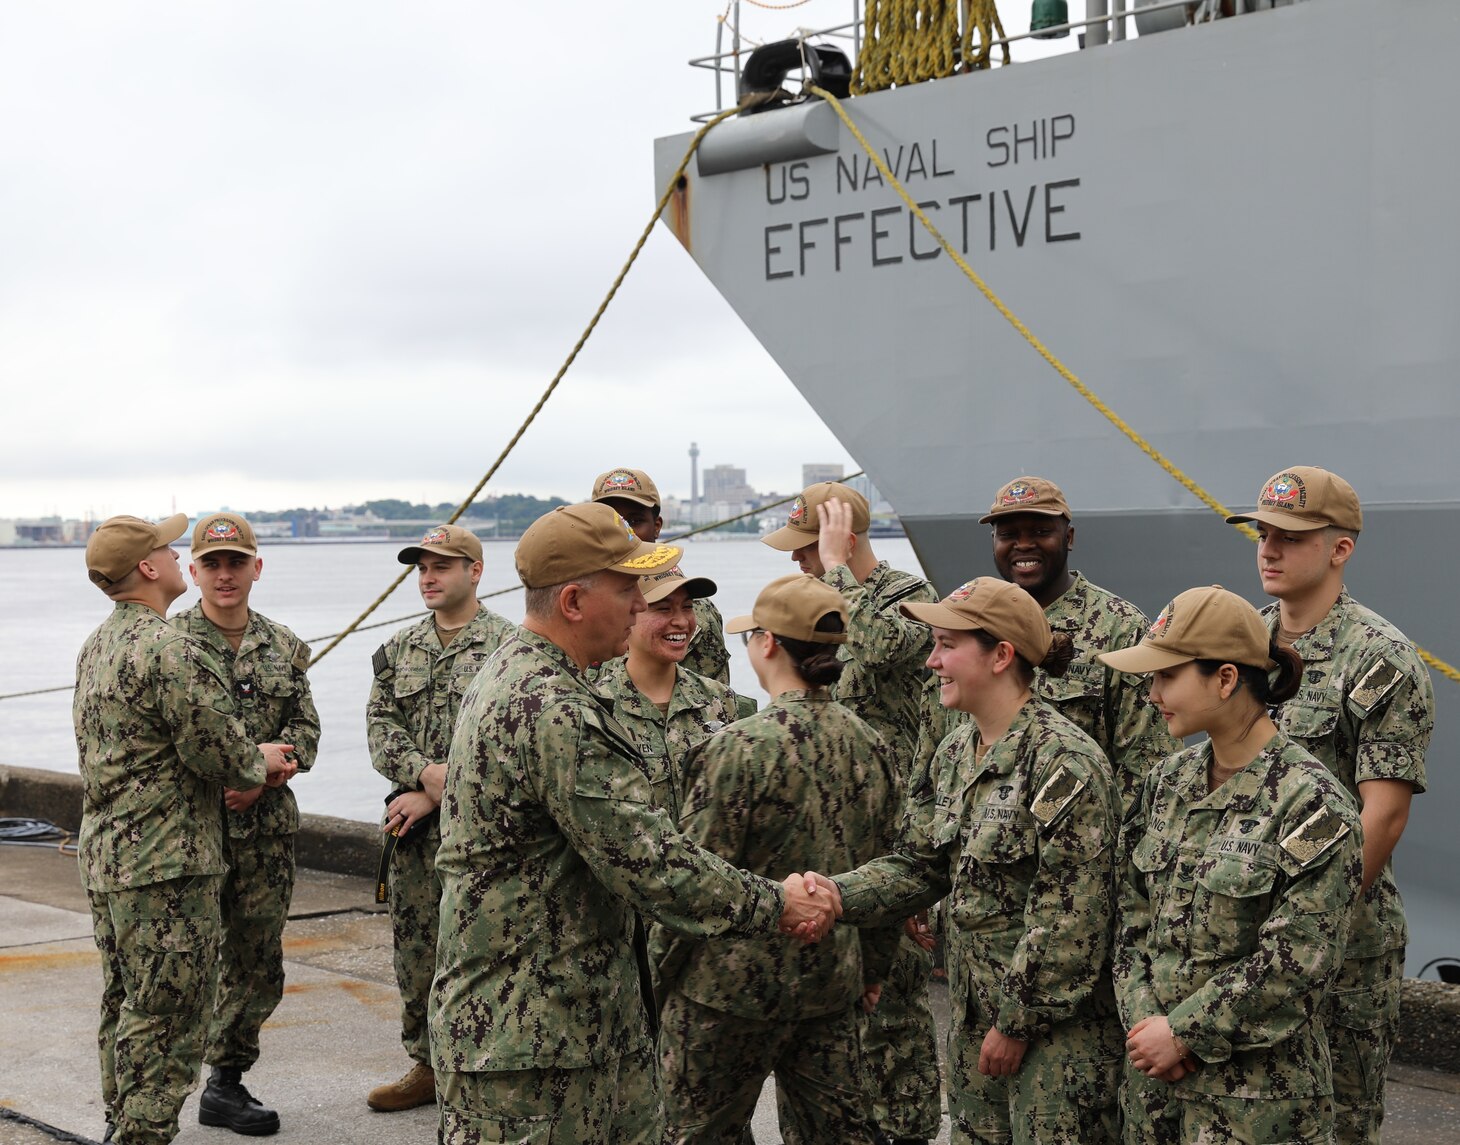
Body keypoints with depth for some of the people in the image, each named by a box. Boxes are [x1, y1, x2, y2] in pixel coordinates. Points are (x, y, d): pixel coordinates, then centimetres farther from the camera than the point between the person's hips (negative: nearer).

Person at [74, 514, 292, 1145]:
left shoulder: (97, 645, 12)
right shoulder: (173, 653, -19)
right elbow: (224, 755, -19)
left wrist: (250, 761, 8)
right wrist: (259, 763, 4)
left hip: (103, 854, 10)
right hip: (165, 865, -10)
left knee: (124, 1009, 18)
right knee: (165, 1022, -3)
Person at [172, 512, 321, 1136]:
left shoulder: (283, 646, 11)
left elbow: (306, 730, 9)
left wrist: (265, 774, -11)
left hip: (267, 829, 5)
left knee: (257, 967, 11)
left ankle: (226, 1084, 25)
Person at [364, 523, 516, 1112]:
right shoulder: (399, 650, 14)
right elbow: (380, 727, 7)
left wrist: (435, 796, -15)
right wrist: (426, 771, -13)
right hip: (412, 825, 6)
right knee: (414, 947, 11)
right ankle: (427, 1066, 24)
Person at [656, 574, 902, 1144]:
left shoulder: (743, 746, -19)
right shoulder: (870, 746, 2)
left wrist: (663, 961, -3)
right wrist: (873, 967, 23)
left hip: (735, 982, -6)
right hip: (834, 978, 6)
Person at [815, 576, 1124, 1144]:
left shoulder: (1062, 761, -18)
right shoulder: (957, 752, 9)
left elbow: (1070, 917, -20)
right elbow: (918, 865, 12)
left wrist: (1016, 1022, -17)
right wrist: (837, 895, -5)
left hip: (1055, 1022, -8)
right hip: (973, 1012, 8)